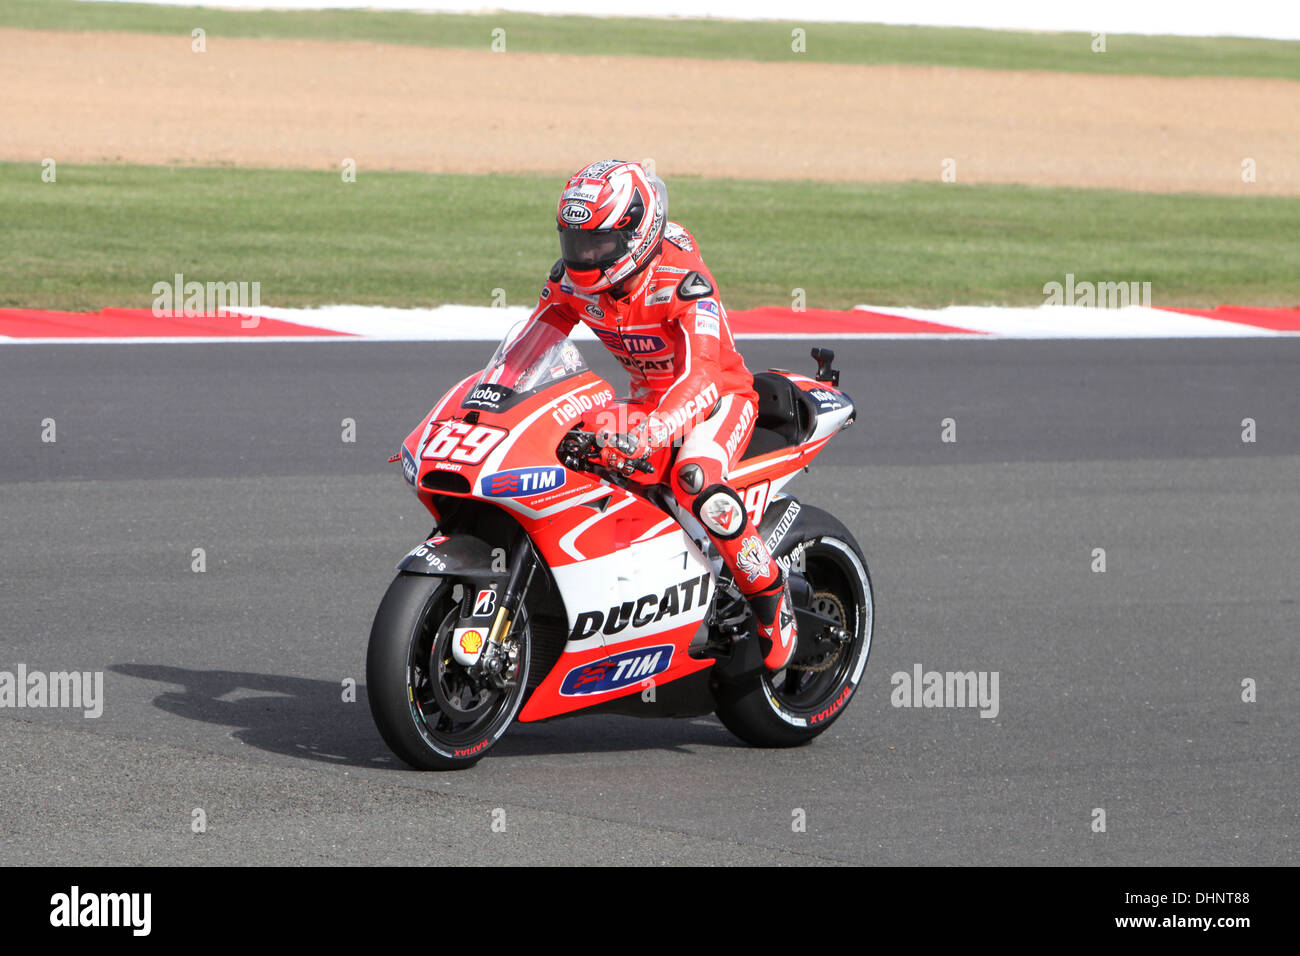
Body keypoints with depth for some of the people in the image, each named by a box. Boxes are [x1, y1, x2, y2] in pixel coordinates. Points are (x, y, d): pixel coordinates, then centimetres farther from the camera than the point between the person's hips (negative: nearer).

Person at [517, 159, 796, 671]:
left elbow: (699, 379, -42)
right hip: (647, 397, 7)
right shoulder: (573, 282, -10)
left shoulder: (683, 282, -31)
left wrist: (646, 435, -58)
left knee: (696, 481, -37)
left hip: (718, 397, -7)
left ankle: (772, 597, -18)